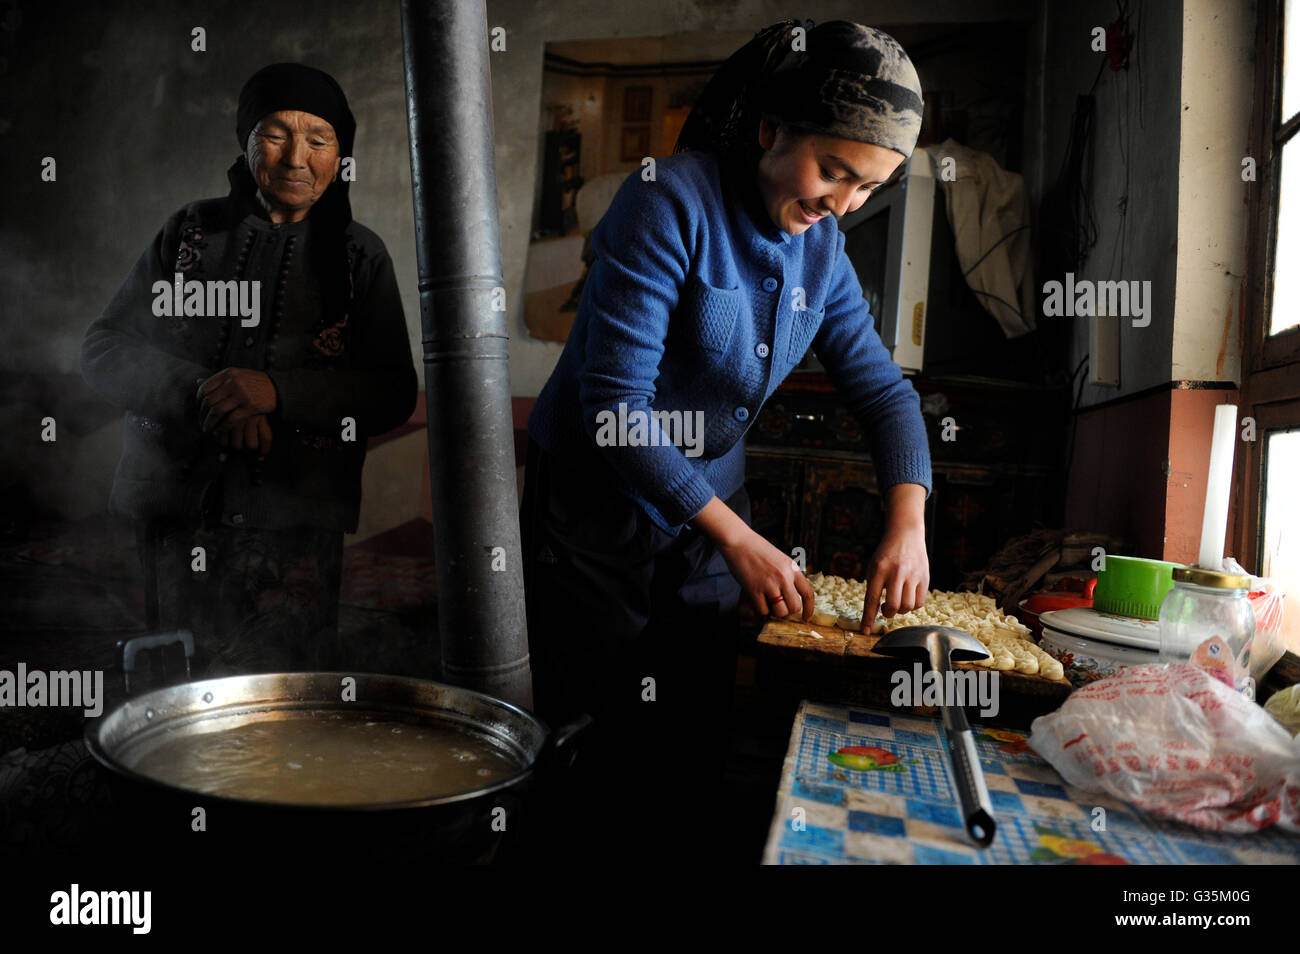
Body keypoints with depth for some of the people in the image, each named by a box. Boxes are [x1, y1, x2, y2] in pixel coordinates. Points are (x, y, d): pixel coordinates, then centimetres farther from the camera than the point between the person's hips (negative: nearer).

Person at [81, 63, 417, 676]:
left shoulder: (359, 256, 5)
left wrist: (278, 392, -17)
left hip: (292, 526, -1)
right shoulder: (192, 232, 10)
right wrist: (201, 394, -12)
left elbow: (395, 393, -2)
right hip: (171, 512, 2)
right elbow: (103, 348, 6)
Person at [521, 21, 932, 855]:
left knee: (698, 745, 14)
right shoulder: (672, 202, -21)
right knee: (594, 751, 7)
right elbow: (615, 400, -26)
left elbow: (885, 391, 5)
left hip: (710, 501, 6)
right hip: (599, 503, -5)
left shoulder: (821, 248, 0)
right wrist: (737, 538, -26)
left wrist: (908, 523, -12)